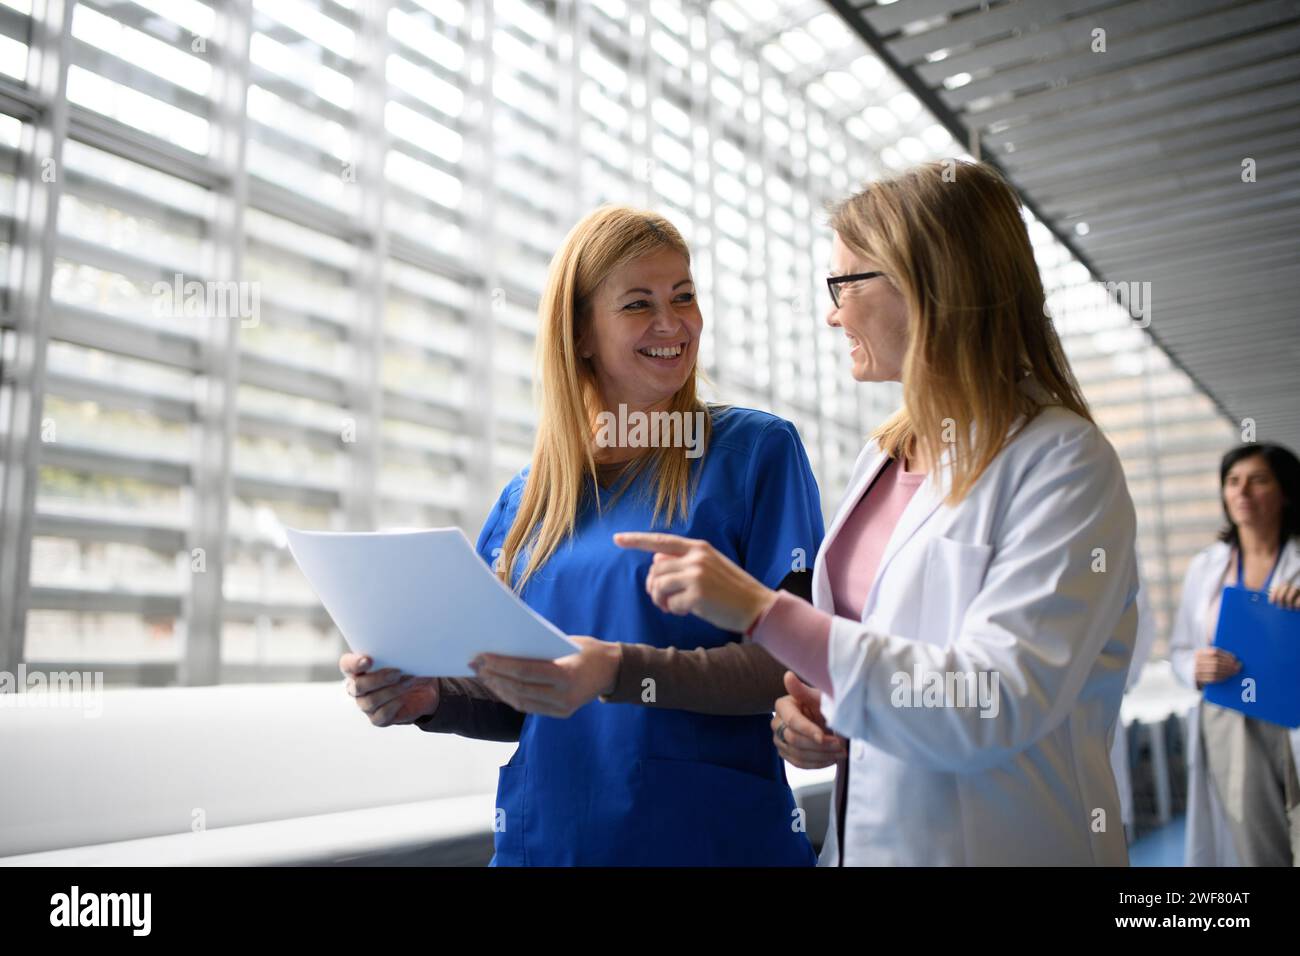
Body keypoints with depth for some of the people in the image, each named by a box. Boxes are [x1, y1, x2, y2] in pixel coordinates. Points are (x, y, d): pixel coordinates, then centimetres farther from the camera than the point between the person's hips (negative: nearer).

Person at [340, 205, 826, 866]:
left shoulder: (757, 449, -6)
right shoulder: (529, 496, 5)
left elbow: (794, 663, -13)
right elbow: (519, 706, 11)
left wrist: (620, 672, -26)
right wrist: (431, 697, -9)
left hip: (709, 833, -3)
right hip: (544, 836, 4)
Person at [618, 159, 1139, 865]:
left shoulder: (1061, 460, -16)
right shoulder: (882, 456, 5)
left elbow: (995, 707, -25)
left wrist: (762, 610, -27)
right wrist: (813, 709, -6)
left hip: (989, 846, -6)